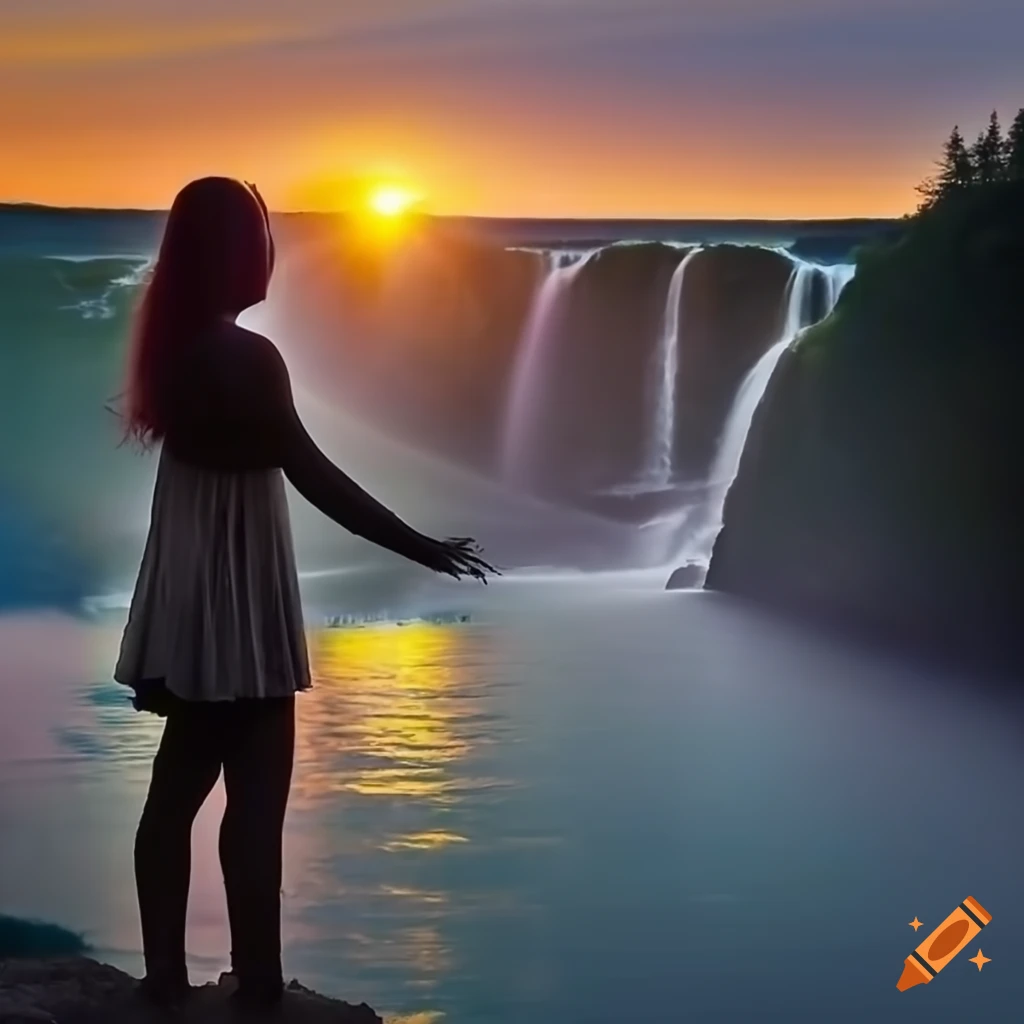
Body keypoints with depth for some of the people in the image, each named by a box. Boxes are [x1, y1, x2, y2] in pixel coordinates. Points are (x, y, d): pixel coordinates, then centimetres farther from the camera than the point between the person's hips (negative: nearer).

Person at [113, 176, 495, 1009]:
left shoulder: (174, 345, 5)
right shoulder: (245, 356, -19)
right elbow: (313, 475, -22)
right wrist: (423, 547, -19)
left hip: (190, 586, 8)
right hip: (237, 595, -8)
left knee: (180, 783, 13)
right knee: (256, 794, -1)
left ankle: (166, 975, 20)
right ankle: (256, 984, 5)